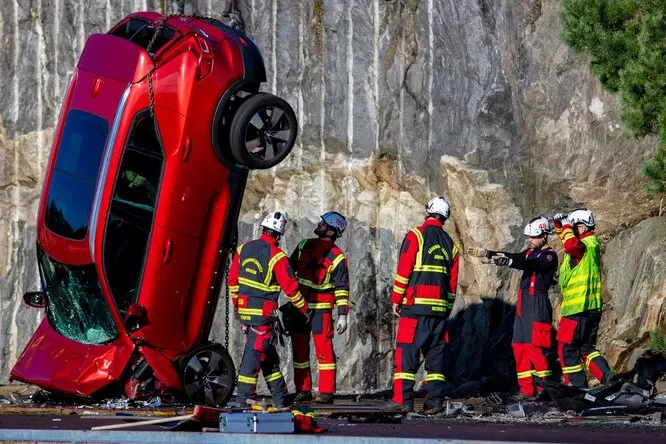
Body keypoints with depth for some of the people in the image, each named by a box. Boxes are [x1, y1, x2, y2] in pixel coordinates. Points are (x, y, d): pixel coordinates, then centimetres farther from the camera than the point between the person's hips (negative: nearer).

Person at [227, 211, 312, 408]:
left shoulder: (244, 249, 5)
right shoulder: (277, 256, -14)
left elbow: (232, 279, 11)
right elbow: (290, 287, -11)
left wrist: (236, 303, 23)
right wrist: (305, 309, 2)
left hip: (244, 309, 7)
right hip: (263, 312, -7)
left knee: (268, 354, 13)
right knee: (255, 351, -3)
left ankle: (280, 398, 18)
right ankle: (245, 395, -5)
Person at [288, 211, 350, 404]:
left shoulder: (337, 257, -6)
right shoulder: (304, 246, 10)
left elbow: (342, 288, -8)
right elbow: (289, 268, 21)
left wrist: (342, 314, -13)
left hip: (321, 308, -6)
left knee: (323, 347, -10)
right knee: (299, 348, 6)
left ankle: (327, 391, -7)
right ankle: (303, 390, 13)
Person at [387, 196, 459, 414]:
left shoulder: (416, 235, -2)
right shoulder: (450, 244, 14)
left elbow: (404, 270, -7)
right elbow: (453, 281, 15)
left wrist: (396, 299, 0)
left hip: (416, 306, -5)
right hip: (440, 308, 5)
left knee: (406, 352, -4)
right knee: (436, 354, 8)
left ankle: (403, 398, -11)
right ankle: (435, 400, 4)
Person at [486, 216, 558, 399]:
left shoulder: (549, 256, -7)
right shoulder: (530, 252, 19)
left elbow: (533, 264, -24)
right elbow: (517, 258, 5)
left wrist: (510, 261, -41)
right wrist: (494, 255, -14)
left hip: (538, 303, -9)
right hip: (523, 303, 9)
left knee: (536, 347, -13)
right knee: (520, 346, 6)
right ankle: (527, 388, 8)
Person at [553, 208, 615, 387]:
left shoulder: (586, 245, -14)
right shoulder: (590, 243, 15)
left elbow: (571, 245, -37)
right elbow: (568, 240, 32)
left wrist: (566, 227, -19)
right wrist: (559, 224, 14)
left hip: (578, 308, -10)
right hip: (593, 307, 10)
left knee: (567, 348, -1)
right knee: (587, 347, 17)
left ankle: (578, 386, -2)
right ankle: (607, 377, 1)